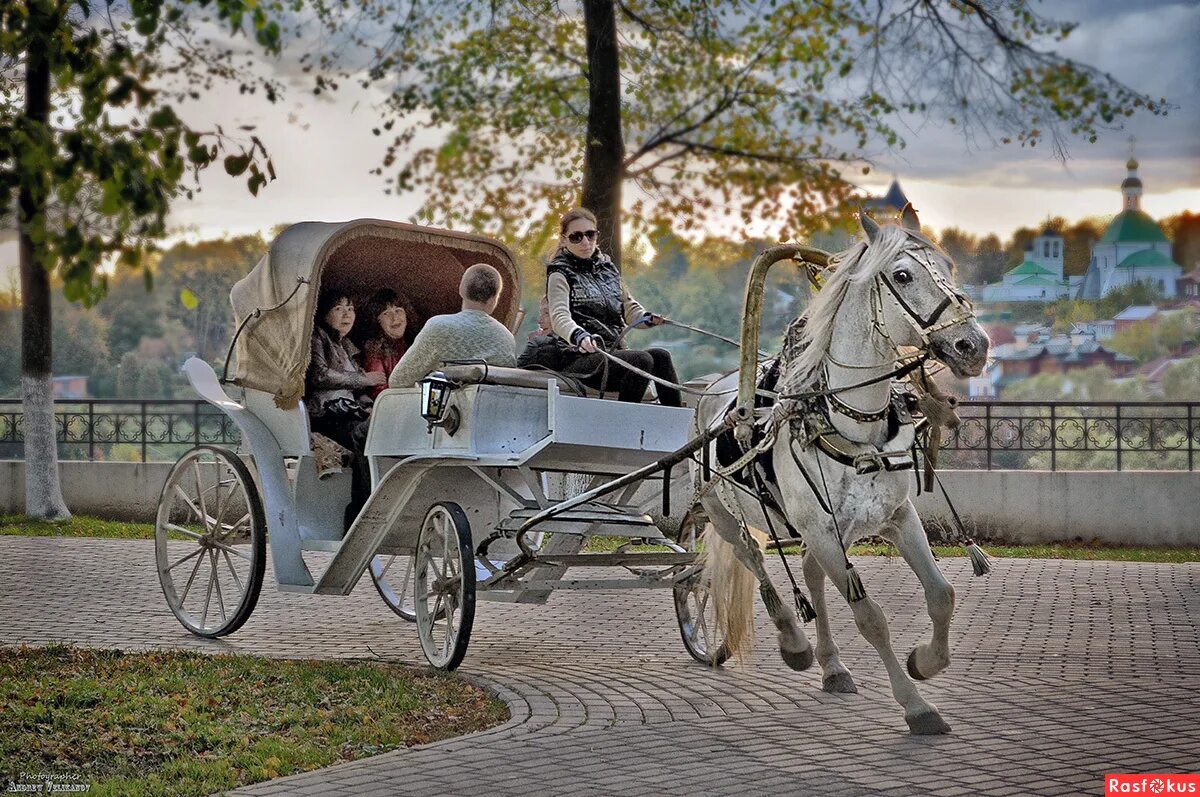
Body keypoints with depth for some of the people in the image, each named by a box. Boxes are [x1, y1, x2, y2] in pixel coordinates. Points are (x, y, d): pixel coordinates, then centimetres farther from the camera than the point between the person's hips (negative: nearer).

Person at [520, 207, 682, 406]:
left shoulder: (607, 268, 20)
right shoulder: (561, 274, 0)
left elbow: (629, 309, 20)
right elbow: (559, 317, -17)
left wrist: (648, 319, -5)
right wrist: (579, 336, -40)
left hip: (612, 350, 6)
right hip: (578, 358, -6)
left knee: (661, 356, -19)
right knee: (641, 360, -28)